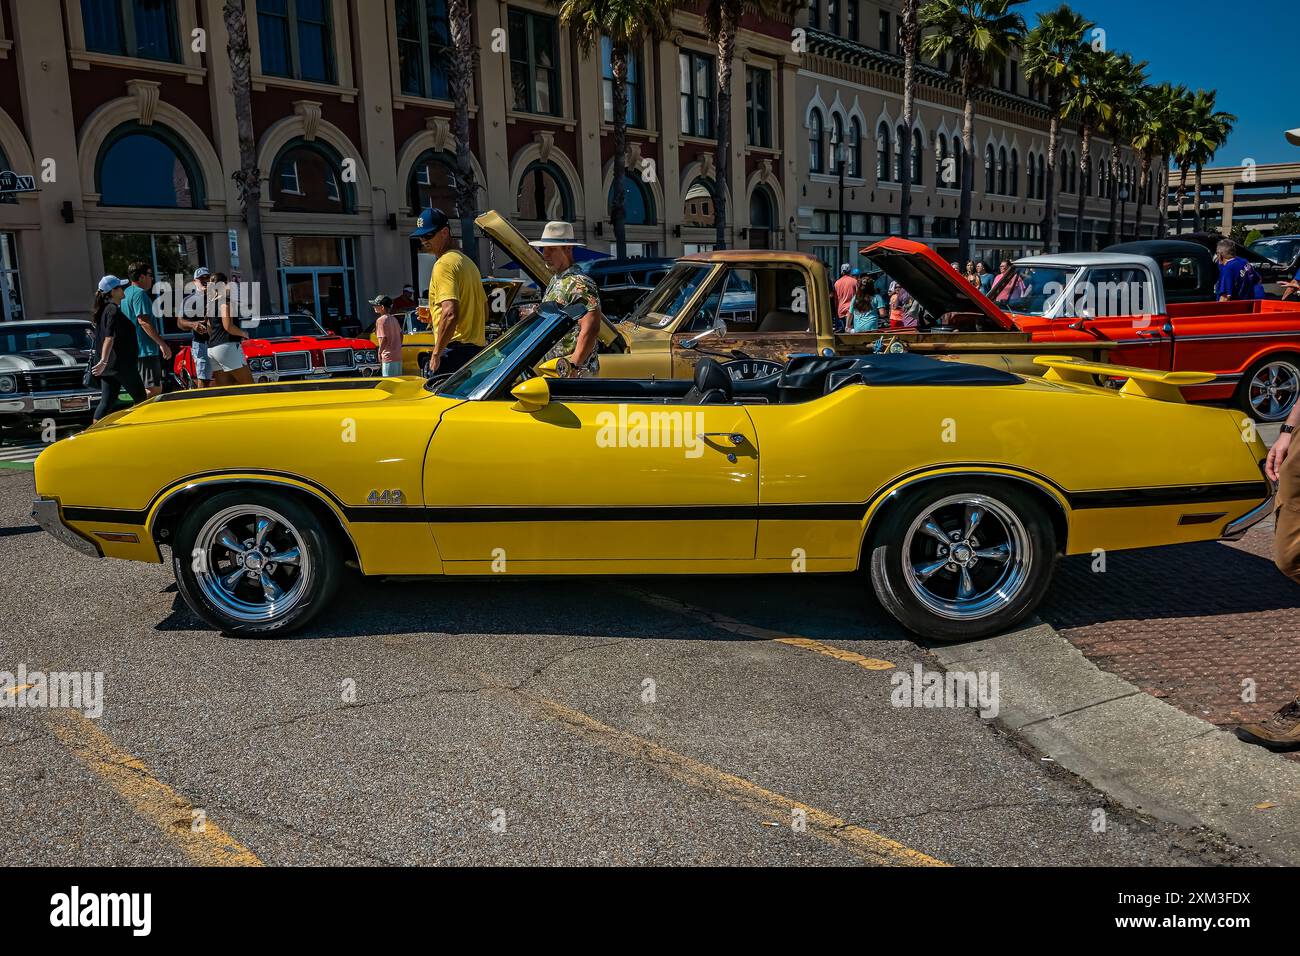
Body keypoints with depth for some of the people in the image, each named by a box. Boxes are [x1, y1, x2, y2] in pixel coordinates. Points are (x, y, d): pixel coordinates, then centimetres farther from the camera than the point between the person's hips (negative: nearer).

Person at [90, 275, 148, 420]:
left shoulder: (104, 309, 16)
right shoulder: (113, 310, -14)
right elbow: (109, 338, -24)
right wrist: (104, 361, -31)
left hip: (109, 367, 9)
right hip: (121, 364, -9)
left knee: (107, 402, 7)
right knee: (140, 399, 3)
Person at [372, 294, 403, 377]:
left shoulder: (380, 320, -11)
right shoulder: (394, 319, 12)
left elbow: (383, 339, -17)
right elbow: (400, 335, 17)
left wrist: (379, 353, -7)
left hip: (388, 357, -8)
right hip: (398, 356, 8)